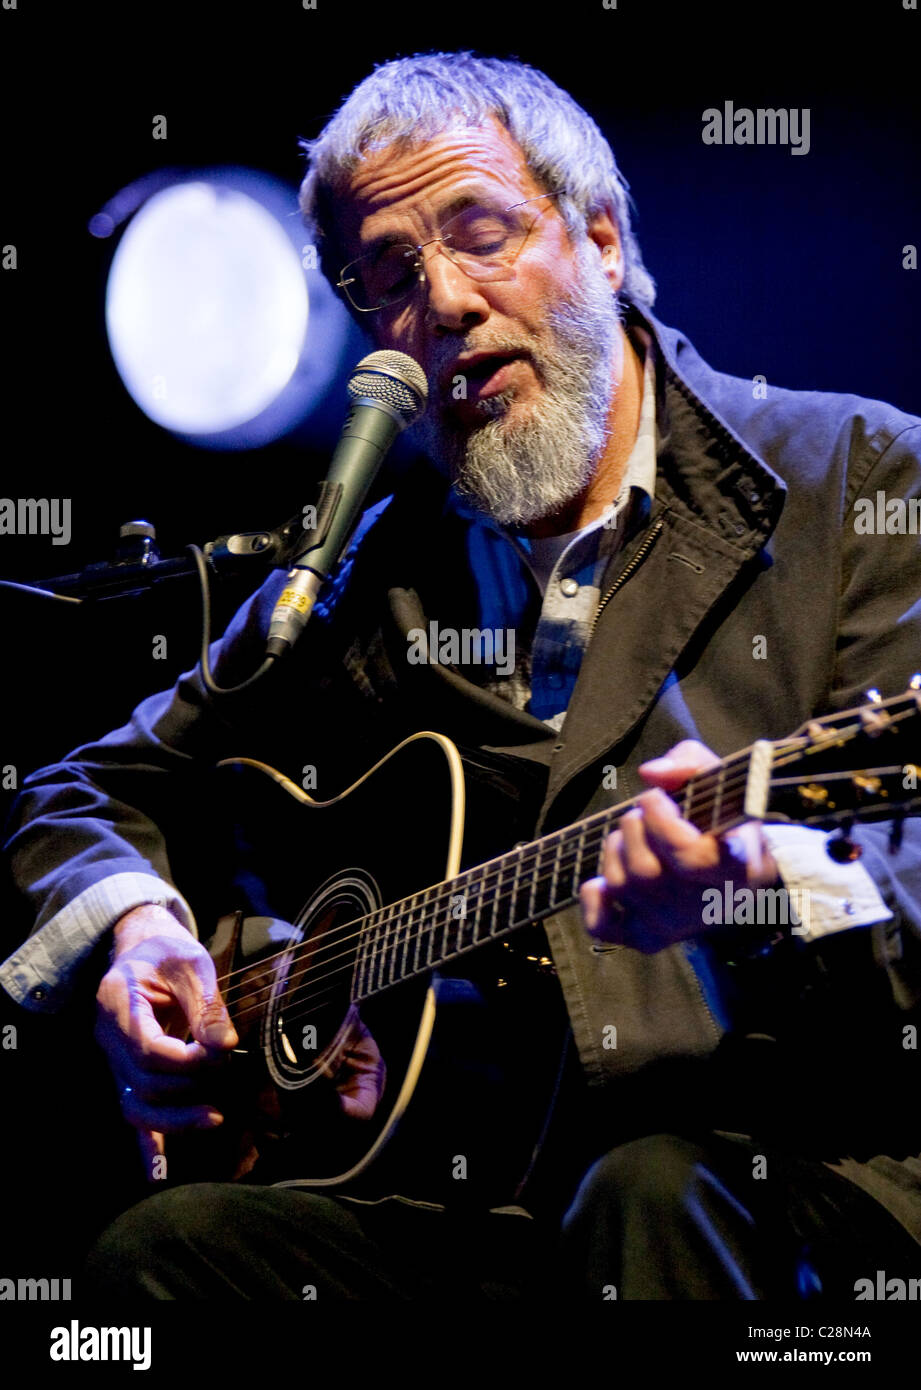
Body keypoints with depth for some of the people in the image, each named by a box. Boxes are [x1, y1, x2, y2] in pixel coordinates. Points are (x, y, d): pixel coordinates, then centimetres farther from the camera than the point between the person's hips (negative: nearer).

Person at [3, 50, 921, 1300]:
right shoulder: (370, 574, 16)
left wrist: (759, 875, -31)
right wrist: (136, 927, 2)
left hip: (819, 1178, -4)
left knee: (656, 1196, -37)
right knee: (161, 1250, -21)